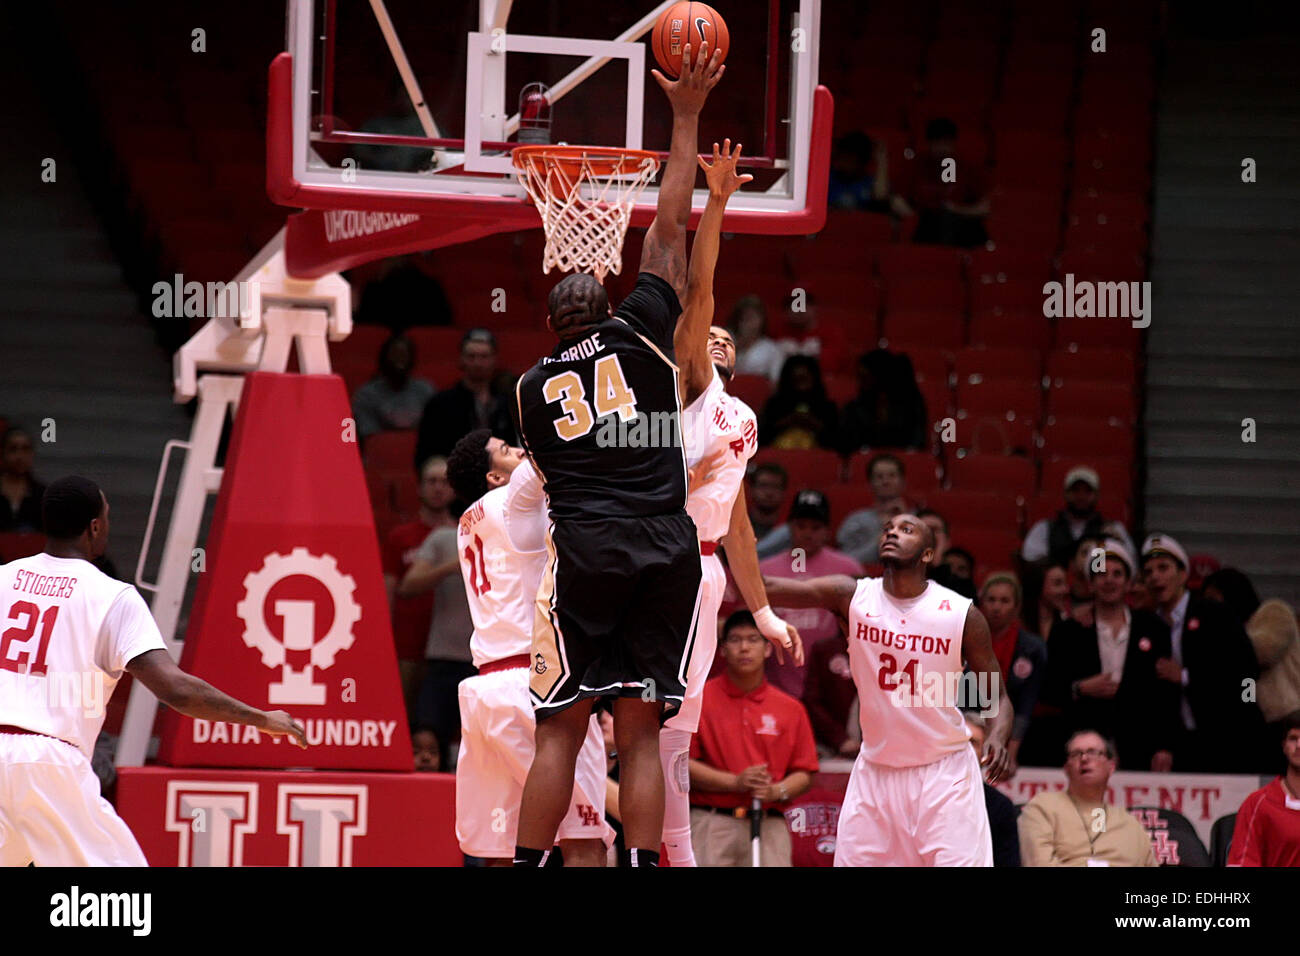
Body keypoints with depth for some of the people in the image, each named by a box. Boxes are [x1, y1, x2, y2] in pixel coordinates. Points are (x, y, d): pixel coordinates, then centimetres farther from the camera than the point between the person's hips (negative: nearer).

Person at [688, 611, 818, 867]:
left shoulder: (790, 709, 11)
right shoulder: (699, 699, 4)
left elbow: (804, 774, 12)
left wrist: (778, 791, -10)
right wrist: (734, 782, -13)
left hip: (769, 826, 2)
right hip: (712, 824, -2)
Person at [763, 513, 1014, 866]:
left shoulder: (962, 615, -7)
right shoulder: (852, 596, -4)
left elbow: (997, 698, -1)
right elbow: (768, 588, -11)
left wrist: (998, 739, -22)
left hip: (943, 772, -2)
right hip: (876, 769, 2)